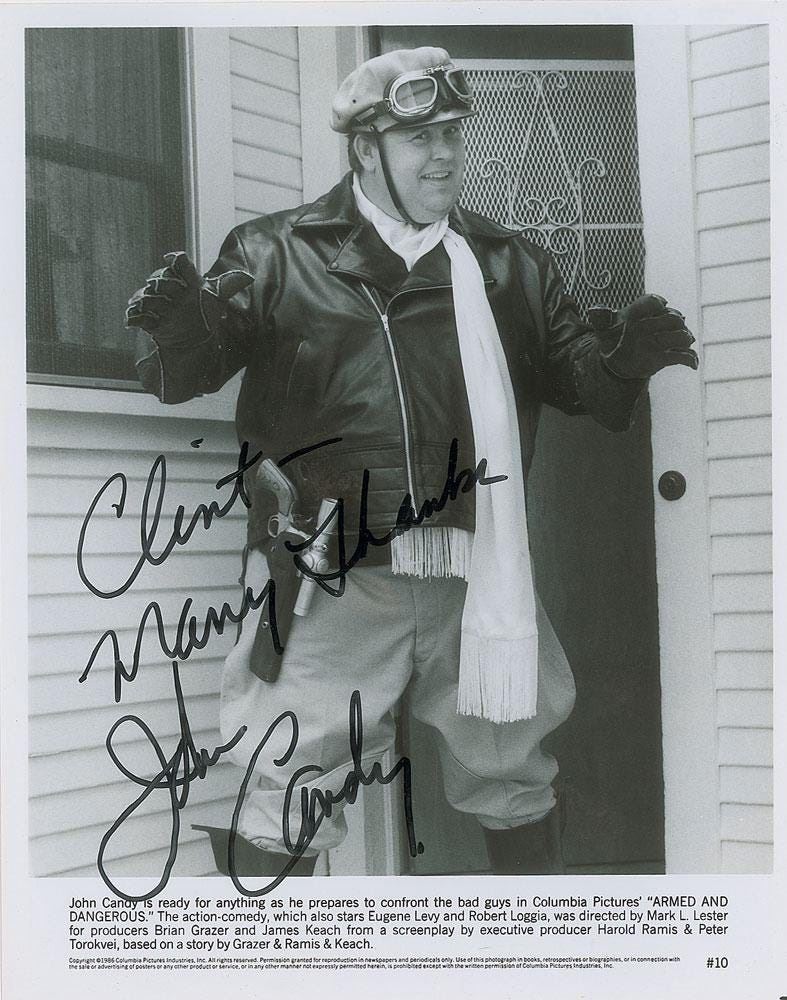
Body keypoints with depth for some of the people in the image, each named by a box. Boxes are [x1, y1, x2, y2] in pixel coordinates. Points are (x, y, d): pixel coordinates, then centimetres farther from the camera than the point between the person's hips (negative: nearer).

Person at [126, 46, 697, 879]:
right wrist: (184, 324, -26)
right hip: (334, 582, -3)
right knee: (283, 798, 0)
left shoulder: (508, 266, 14)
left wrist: (624, 351, -7)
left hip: (475, 585, 4)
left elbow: (573, 372, 15)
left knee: (510, 773, 20)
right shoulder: (277, 255, 2)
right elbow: (195, 363, -3)